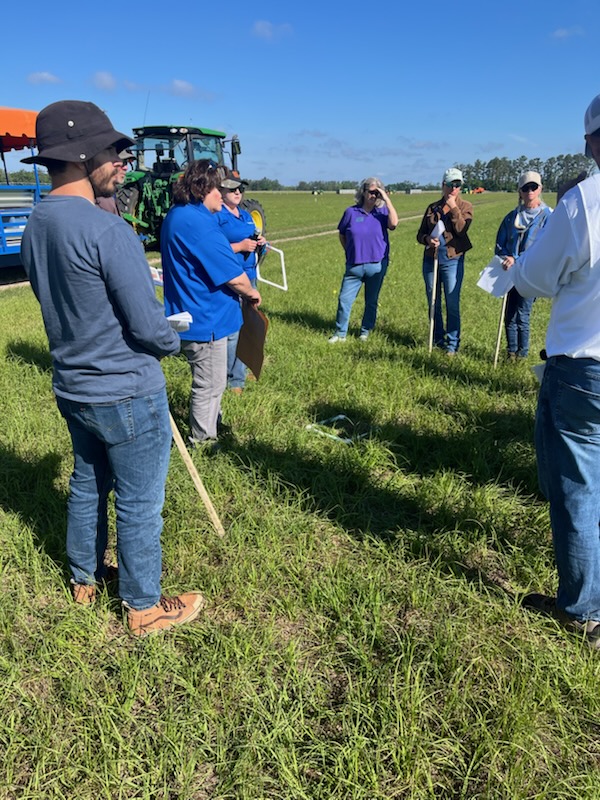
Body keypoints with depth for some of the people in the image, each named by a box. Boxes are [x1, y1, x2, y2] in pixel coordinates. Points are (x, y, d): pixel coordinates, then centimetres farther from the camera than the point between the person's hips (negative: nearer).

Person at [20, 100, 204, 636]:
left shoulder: (35, 226, 3)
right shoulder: (107, 231, -23)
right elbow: (148, 325, -23)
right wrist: (171, 343, 0)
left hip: (72, 387, 8)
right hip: (127, 394, -8)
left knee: (87, 485, 24)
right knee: (139, 504, 8)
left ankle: (85, 580, 43)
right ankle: (144, 608, 26)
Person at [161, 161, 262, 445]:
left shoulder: (176, 215, 10)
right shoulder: (198, 223, -24)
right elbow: (233, 276, -21)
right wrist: (252, 293, -3)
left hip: (189, 313, 11)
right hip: (205, 319, -11)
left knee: (208, 382, 25)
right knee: (209, 386, 5)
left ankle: (208, 428, 41)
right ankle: (203, 441, 20)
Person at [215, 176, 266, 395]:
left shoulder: (246, 216, 17)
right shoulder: (216, 216, -8)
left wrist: (259, 243, 3)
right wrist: (240, 246, -20)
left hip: (249, 277, 9)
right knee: (232, 331, -8)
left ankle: (239, 373, 29)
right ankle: (235, 381, 2)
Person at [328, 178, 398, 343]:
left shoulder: (382, 211, 0)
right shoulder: (351, 212, 1)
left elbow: (393, 223, -20)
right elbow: (342, 235, 12)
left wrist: (387, 200, -18)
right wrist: (350, 252, 7)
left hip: (377, 265, 0)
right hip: (354, 266, 0)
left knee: (371, 302, 10)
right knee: (344, 299, 0)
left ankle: (365, 332, 24)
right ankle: (340, 333, 12)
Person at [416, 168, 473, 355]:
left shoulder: (465, 207, 3)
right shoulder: (432, 208, 11)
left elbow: (461, 230, -13)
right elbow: (420, 234, 12)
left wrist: (453, 208, -12)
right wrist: (427, 239, -10)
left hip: (452, 261, -3)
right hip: (430, 260, 4)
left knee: (452, 304, -4)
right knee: (433, 304, 10)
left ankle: (452, 344, 5)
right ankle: (438, 339, 23)